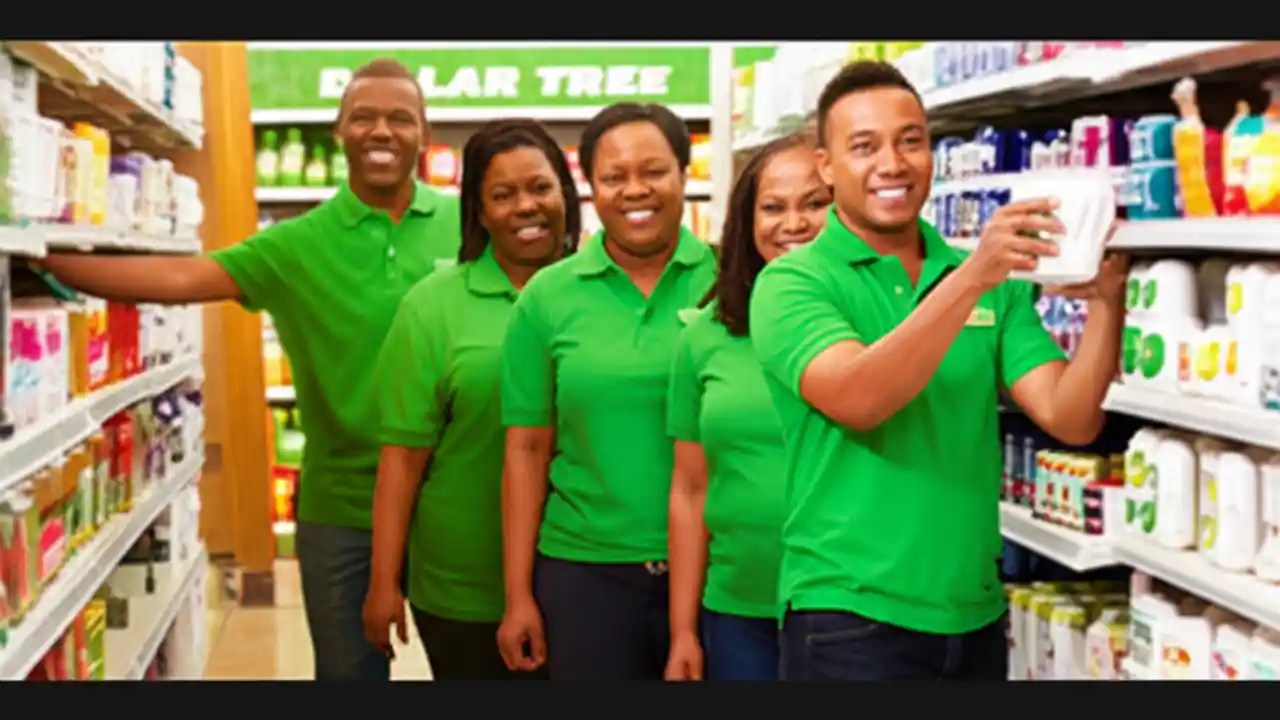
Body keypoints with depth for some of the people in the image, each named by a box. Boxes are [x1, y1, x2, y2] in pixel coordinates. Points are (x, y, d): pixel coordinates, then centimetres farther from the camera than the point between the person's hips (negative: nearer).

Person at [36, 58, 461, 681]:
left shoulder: (467, 224, -3)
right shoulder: (298, 245, -4)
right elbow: (180, 278, -12)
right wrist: (37, 258, -19)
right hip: (340, 507, 0)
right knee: (349, 670, 14)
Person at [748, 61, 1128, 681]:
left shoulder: (994, 282, 6)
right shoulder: (792, 282, -7)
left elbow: (1071, 419, -4)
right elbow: (855, 400, -25)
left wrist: (1105, 300, -19)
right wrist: (970, 278, -34)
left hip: (976, 618, 5)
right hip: (850, 618, -4)